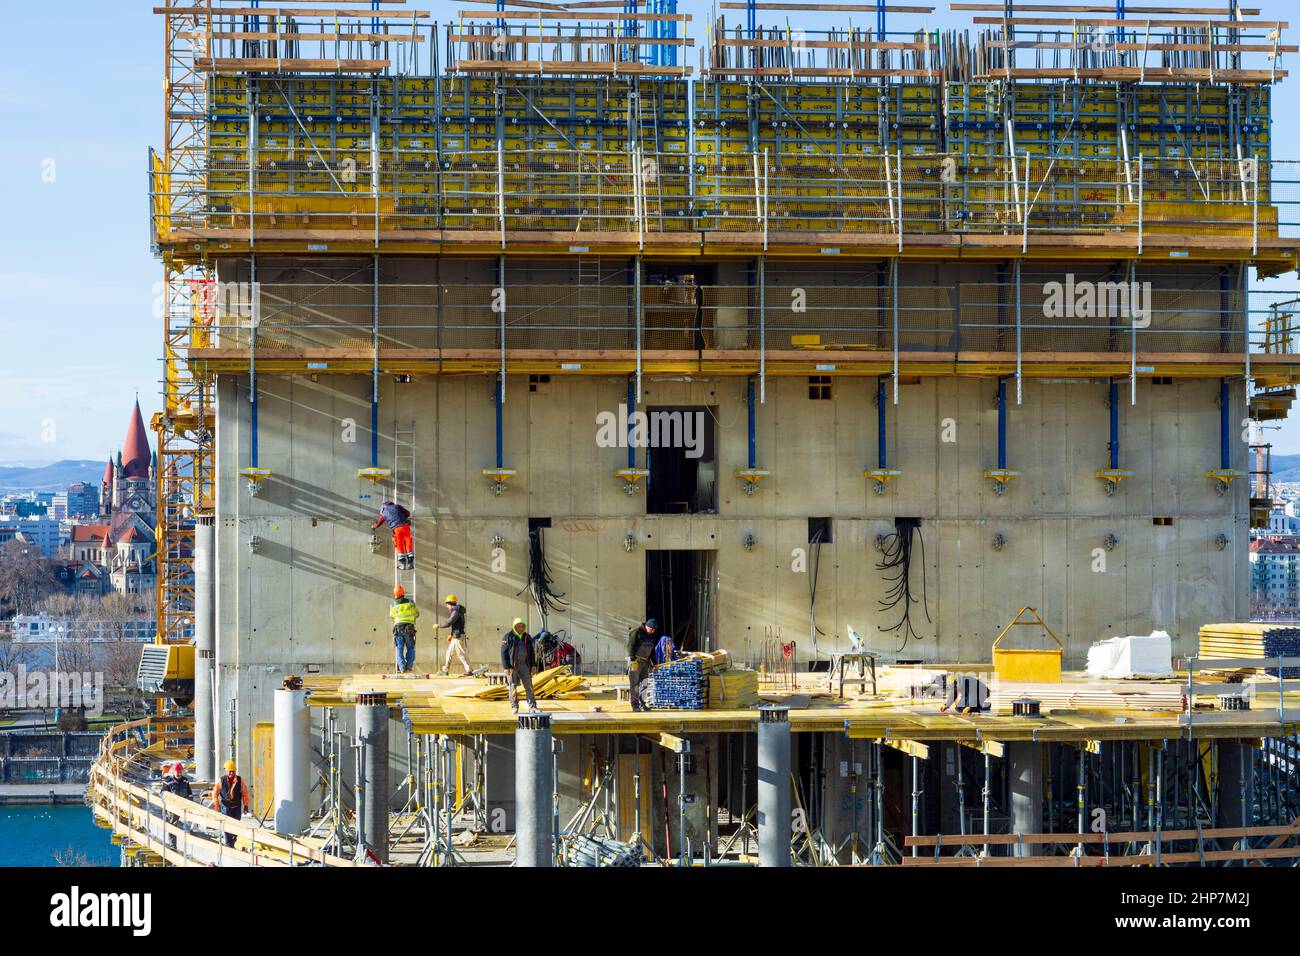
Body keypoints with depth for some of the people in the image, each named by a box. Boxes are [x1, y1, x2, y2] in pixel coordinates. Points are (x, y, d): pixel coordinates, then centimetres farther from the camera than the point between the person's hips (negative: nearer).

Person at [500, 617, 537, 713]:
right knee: (512, 687, 0)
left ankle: (532, 706, 0)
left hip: (524, 664, 3)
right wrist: (506, 667, -13)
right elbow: (504, 653, -6)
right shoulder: (508, 637, -3)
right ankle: (514, 707, 7)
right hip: (512, 665, -3)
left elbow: (531, 653, 16)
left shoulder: (527, 637, 11)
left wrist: (532, 666, 10)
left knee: (529, 686, -1)